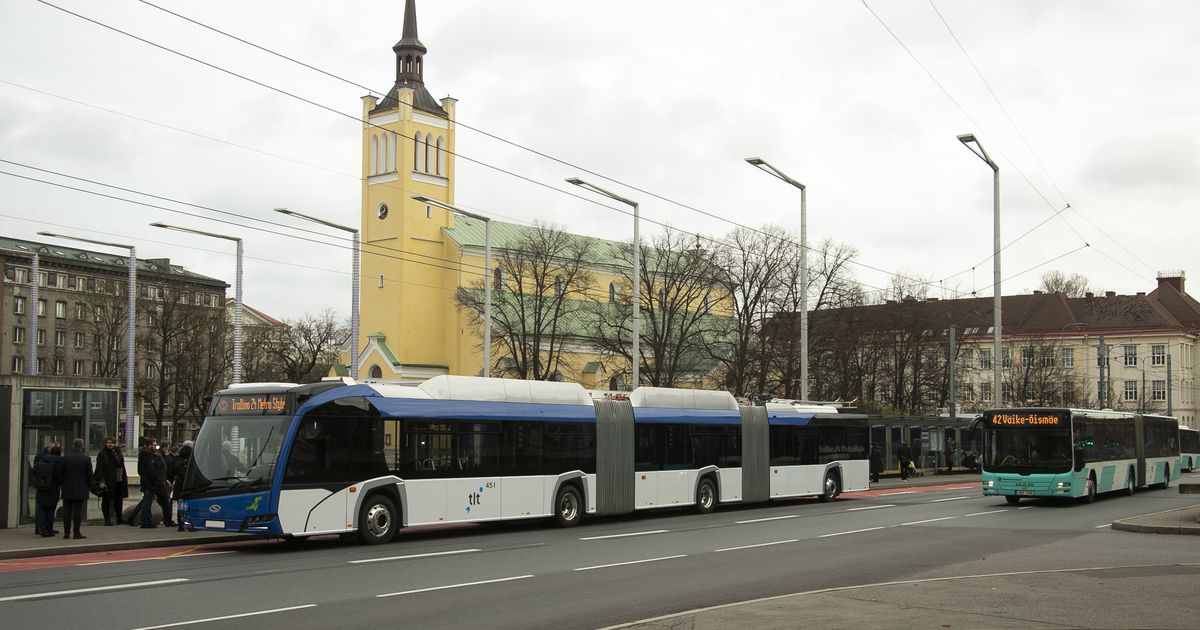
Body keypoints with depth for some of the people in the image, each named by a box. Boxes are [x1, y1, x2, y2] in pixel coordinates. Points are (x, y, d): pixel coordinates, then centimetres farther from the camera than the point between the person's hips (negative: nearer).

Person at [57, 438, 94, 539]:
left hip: (67, 489, 2)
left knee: (67, 511, 6)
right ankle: (77, 533, -2)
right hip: (81, 490, -2)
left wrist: (61, 483, 16)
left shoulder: (65, 458, 0)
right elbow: (89, 474, -3)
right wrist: (89, 485, 10)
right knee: (78, 511, -1)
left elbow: (59, 473, 2)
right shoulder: (86, 459, -5)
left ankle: (66, 532, 8)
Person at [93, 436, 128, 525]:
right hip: (107, 482, -6)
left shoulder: (118, 453, 14)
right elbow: (100, 469, -13)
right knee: (106, 500, 1)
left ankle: (120, 518, 20)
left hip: (119, 481, 6)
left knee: (119, 500, 12)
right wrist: (101, 481, -21)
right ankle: (107, 519, 6)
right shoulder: (102, 455, -7)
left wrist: (124, 479, 16)